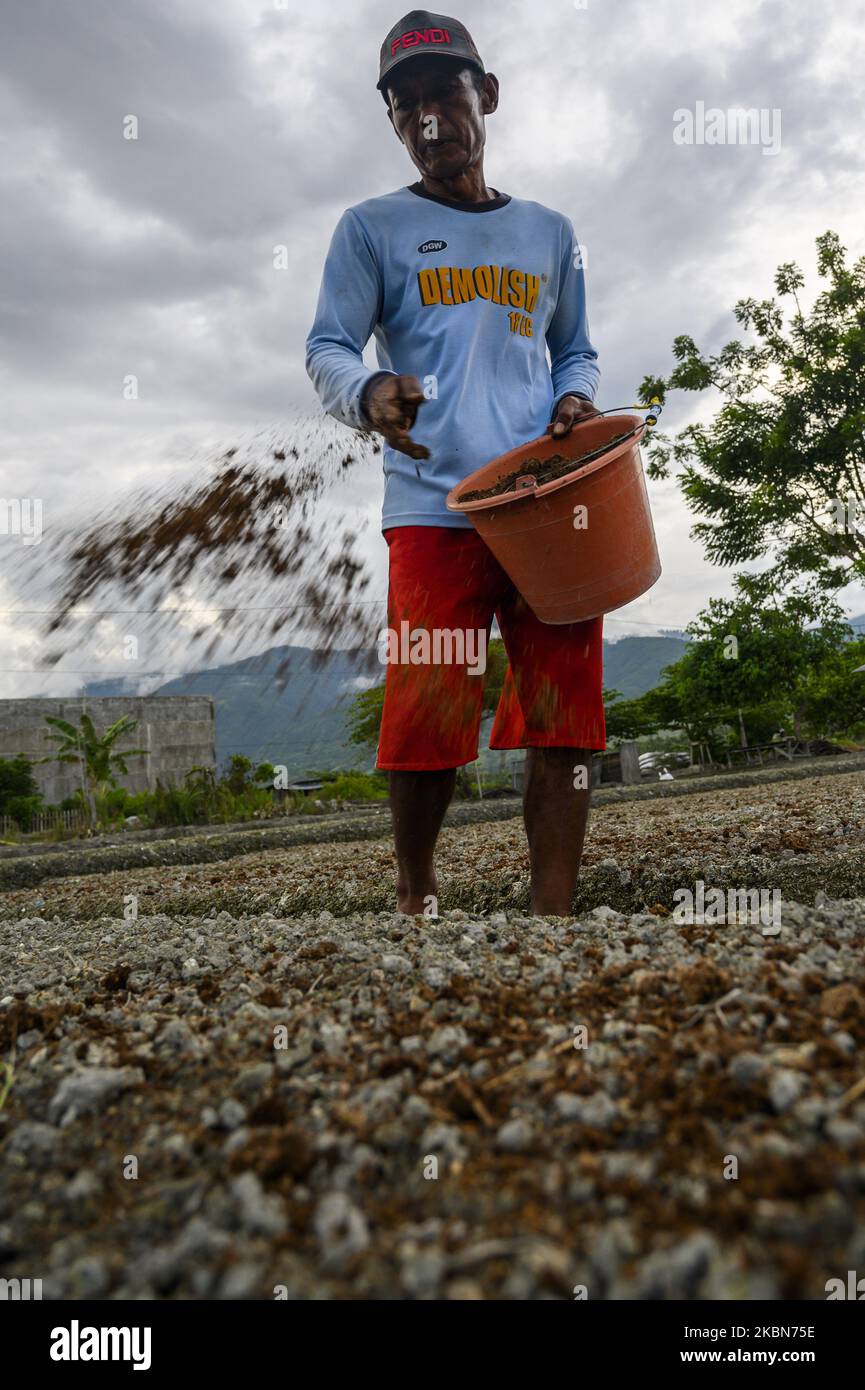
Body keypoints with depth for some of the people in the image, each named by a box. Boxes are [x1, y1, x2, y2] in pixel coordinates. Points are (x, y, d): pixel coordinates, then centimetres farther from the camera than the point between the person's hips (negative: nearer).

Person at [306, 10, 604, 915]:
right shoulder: (373, 228, 13)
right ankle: (416, 893, 21)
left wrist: (576, 401, 3)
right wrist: (368, 396, -21)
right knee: (426, 726, -5)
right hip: (435, 509, -3)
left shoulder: (549, 233, 22)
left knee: (566, 716, -3)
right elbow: (326, 349, 3)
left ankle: (552, 917, 5)